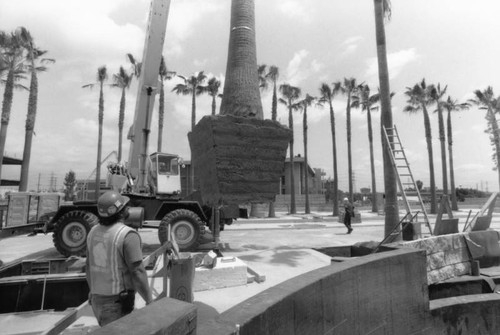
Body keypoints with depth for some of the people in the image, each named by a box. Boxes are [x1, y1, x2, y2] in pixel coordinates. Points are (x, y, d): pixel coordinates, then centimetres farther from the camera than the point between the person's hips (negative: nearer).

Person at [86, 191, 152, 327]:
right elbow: (137, 273, -23)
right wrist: (149, 300, -11)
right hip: (118, 303, -8)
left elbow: (90, 268, 11)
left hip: (98, 300, 8)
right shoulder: (128, 235, -23)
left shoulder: (95, 232, 2)